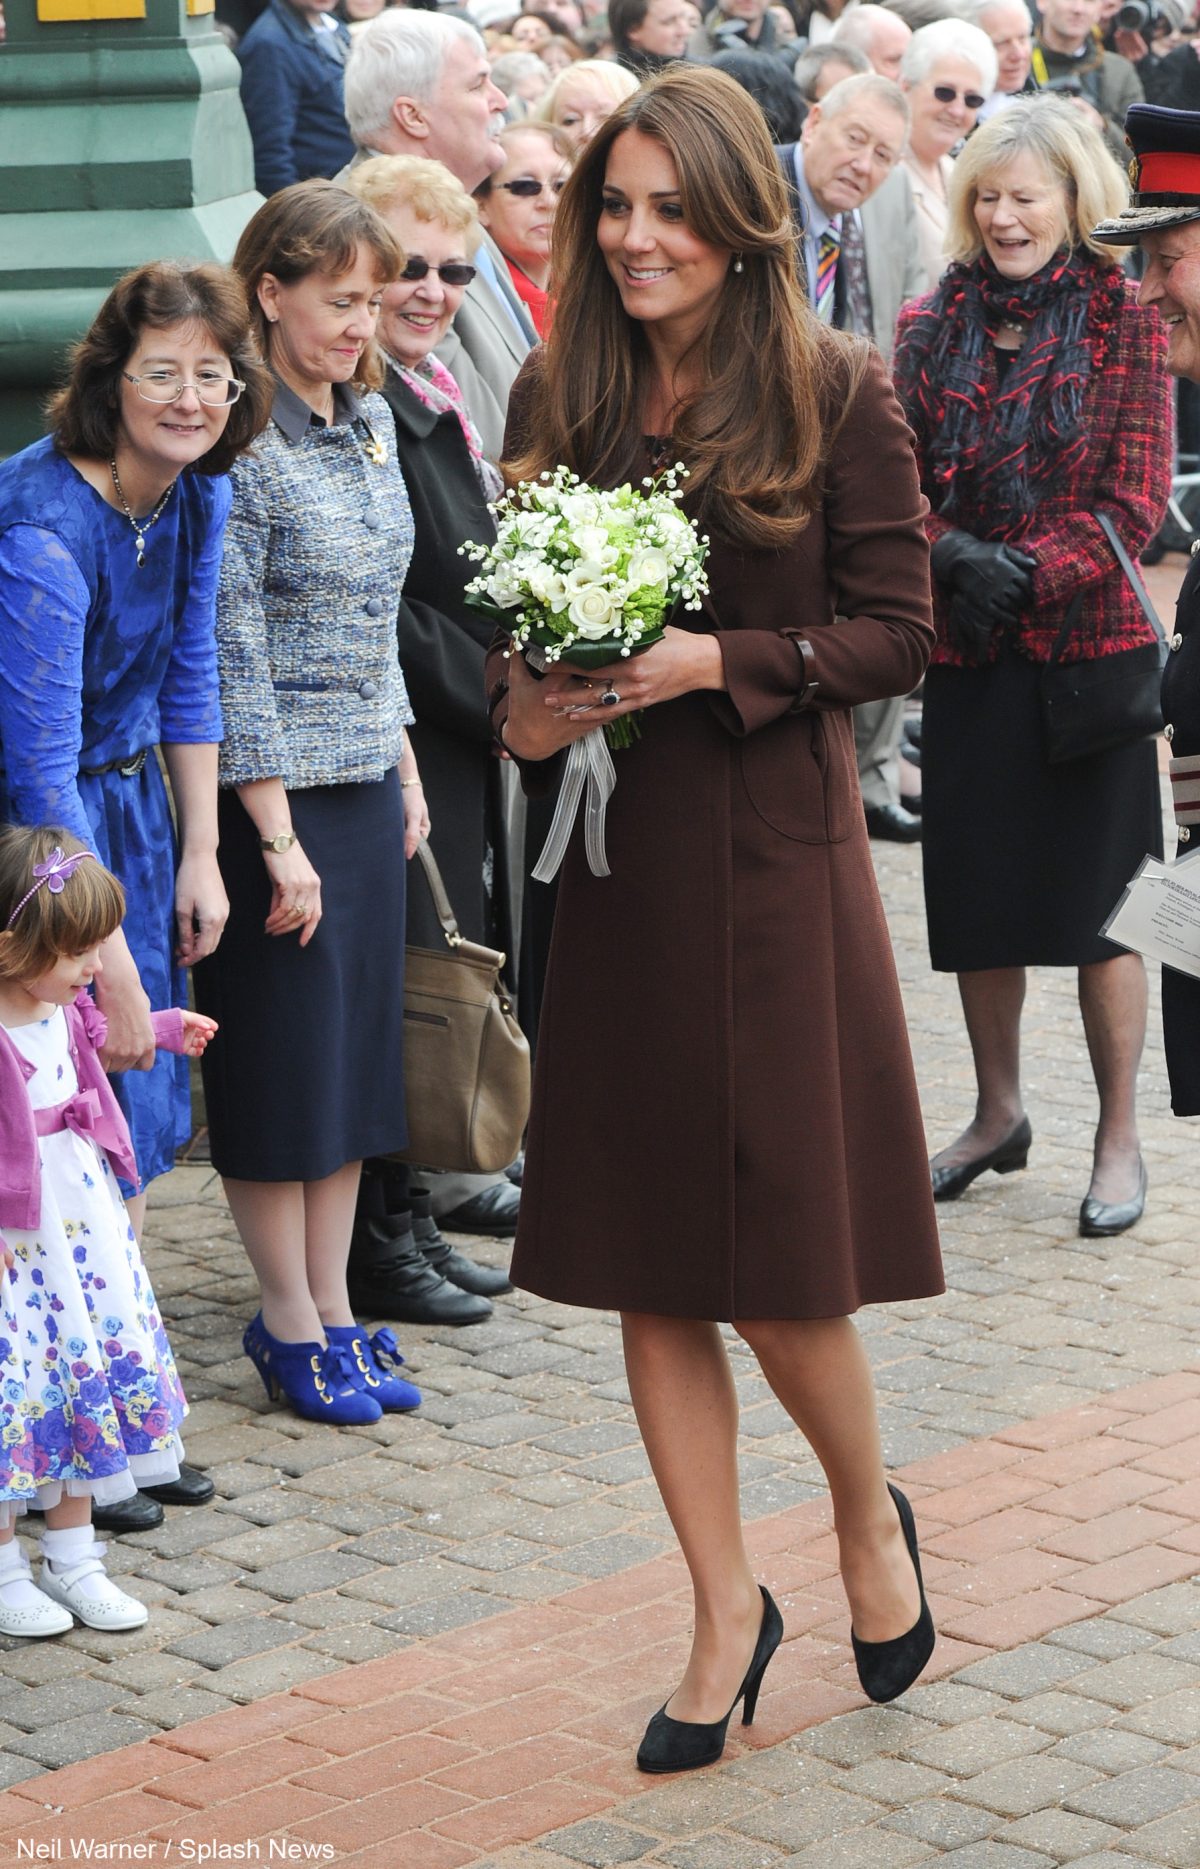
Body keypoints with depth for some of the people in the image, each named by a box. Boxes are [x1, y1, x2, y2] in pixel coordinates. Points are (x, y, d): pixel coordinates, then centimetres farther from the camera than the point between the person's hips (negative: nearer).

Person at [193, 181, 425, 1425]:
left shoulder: (370, 421, 9)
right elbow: (231, 656, -16)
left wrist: (406, 771, 16)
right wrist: (275, 838, -17)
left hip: (370, 785, 8)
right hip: (276, 797, -8)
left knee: (359, 1051, 11)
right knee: (282, 1061, 2)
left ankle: (333, 1311, 20)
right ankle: (290, 1326, 13)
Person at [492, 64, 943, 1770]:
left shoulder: (836, 393, -7)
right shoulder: (558, 396, 5)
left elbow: (897, 631, -6)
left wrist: (720, 661, -18)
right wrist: (526, 702, -7)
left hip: (774, 858, -4)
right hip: (615, 859, 4)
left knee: (781, 1273, 1)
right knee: (645, 1269, 7)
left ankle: (873, 1521, 31)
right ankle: (728, 1611, 22)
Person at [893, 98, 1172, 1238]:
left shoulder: (1124, 323, -4)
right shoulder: (932, 325, 6)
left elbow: (1134, 503, -8)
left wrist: (1022, 575, -20)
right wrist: (953, 560, -16)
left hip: (1088, 644, -3)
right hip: (966, 654, 4)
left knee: (1099, 897, 1)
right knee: (975, 888, 11)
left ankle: (1119, 1140, 13)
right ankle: (998, 1113, 29)